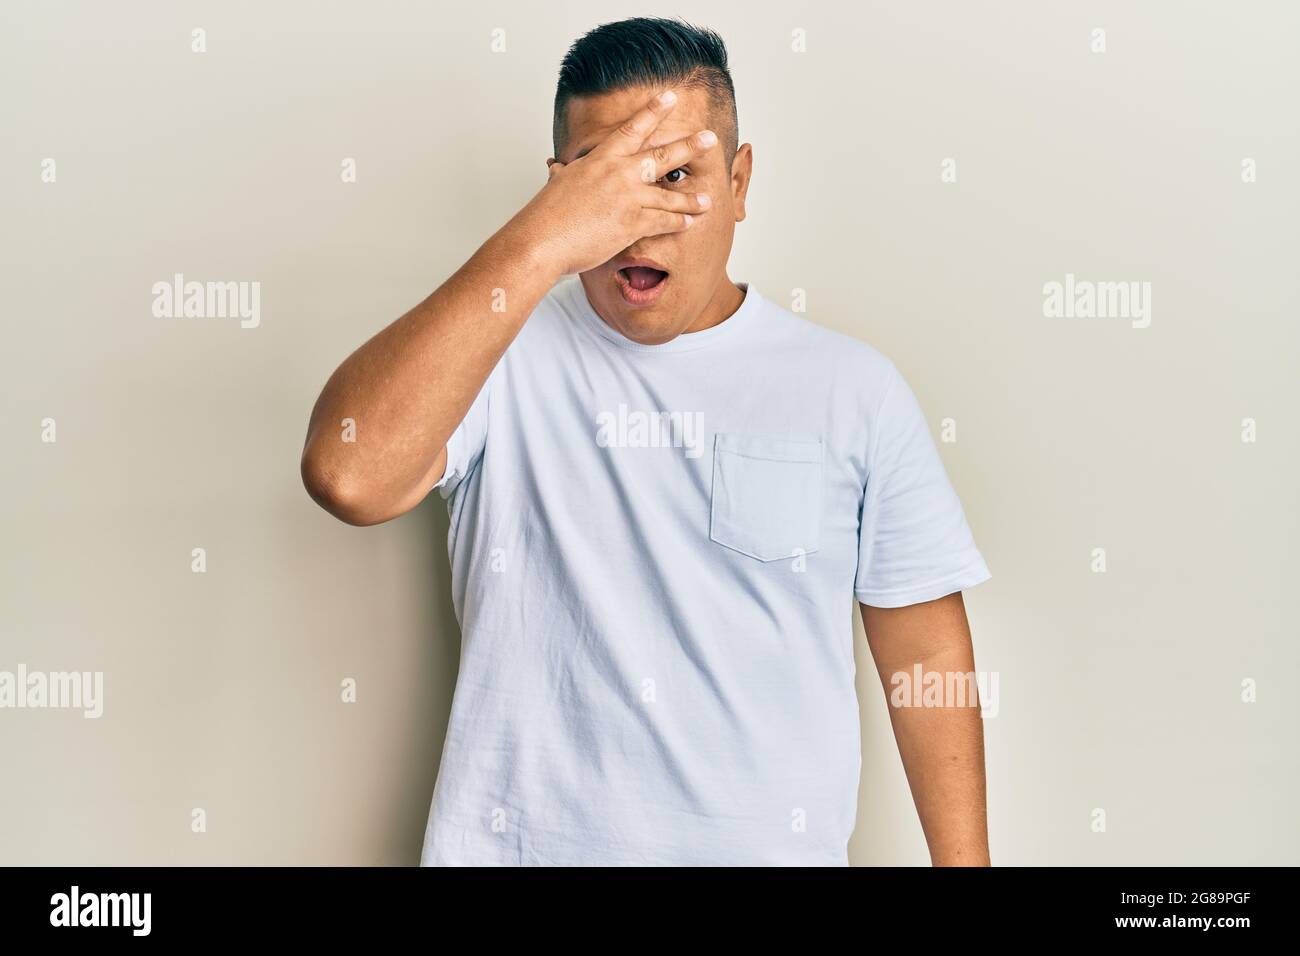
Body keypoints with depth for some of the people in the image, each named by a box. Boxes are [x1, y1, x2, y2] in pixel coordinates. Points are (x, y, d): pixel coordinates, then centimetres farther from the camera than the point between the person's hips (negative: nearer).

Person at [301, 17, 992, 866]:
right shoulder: (496, 355, -6)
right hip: (516, 840, -1)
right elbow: (348, 477, -26)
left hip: (771, 845, 2)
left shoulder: (855, 389, -3)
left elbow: (926, 650, 1)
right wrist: (540, 244, -30)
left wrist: (963, 860, -2)